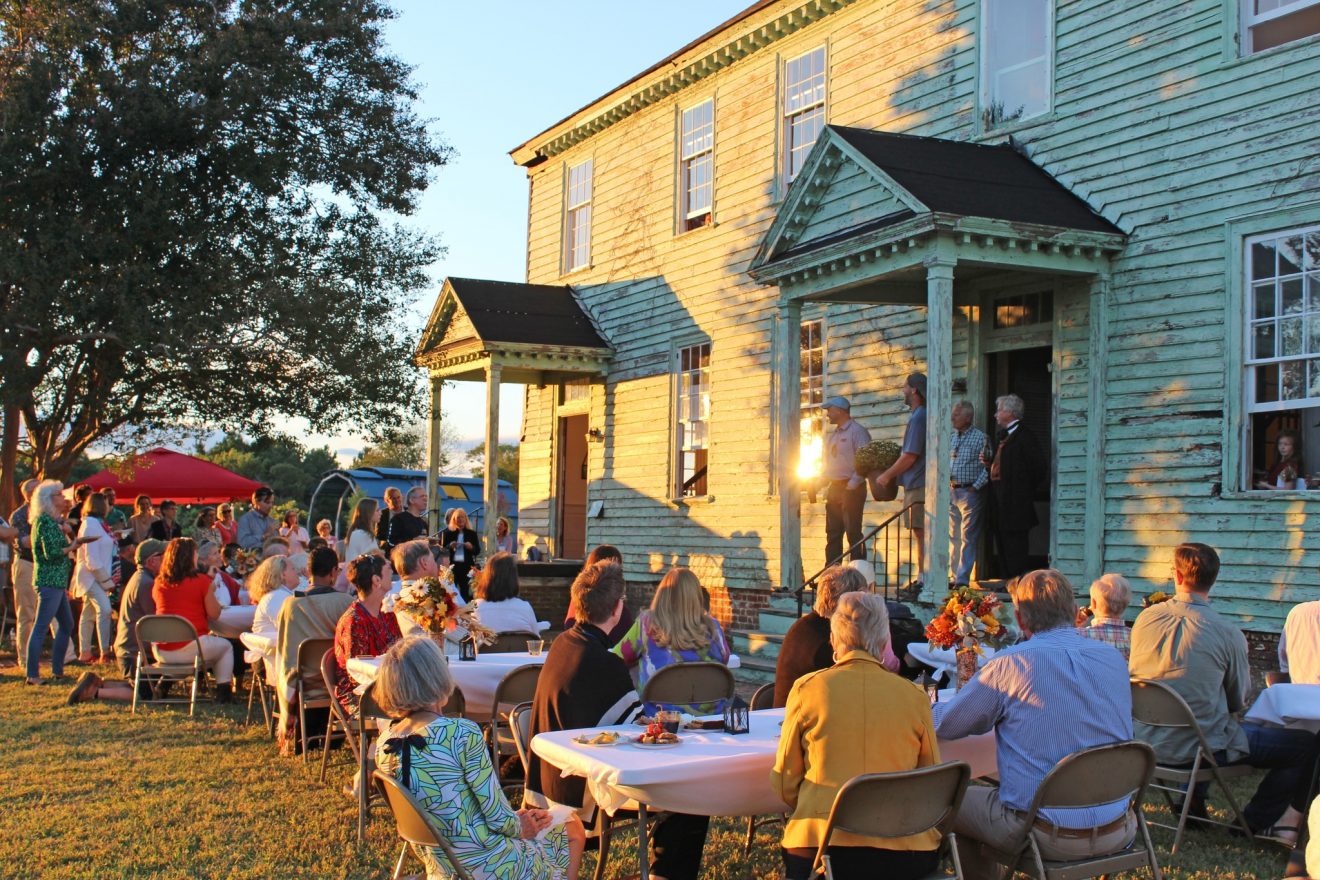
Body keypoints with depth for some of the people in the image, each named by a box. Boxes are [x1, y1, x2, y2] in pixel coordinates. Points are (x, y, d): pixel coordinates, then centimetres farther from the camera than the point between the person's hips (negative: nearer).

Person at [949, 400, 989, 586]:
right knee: (954, 536, 9)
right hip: (951, 491, 7)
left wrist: (975, 487, -14)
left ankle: (962, 579, -7)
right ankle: (956, 577, 15)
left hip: (969, 492, -7)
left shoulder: (980, 437, -5)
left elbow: (987, 467, -10)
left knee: (968, 538, -6)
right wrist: (946, 484, 8)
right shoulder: (952, 437, 14)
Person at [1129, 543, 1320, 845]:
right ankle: (1258, 821, 16)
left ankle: (1192, 802, 39)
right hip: (1202, 747, -6)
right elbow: (1238, 702, -2)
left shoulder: (1145, 618, -4)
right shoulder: (1228, 634, -15)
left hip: (1147, 740, 6)